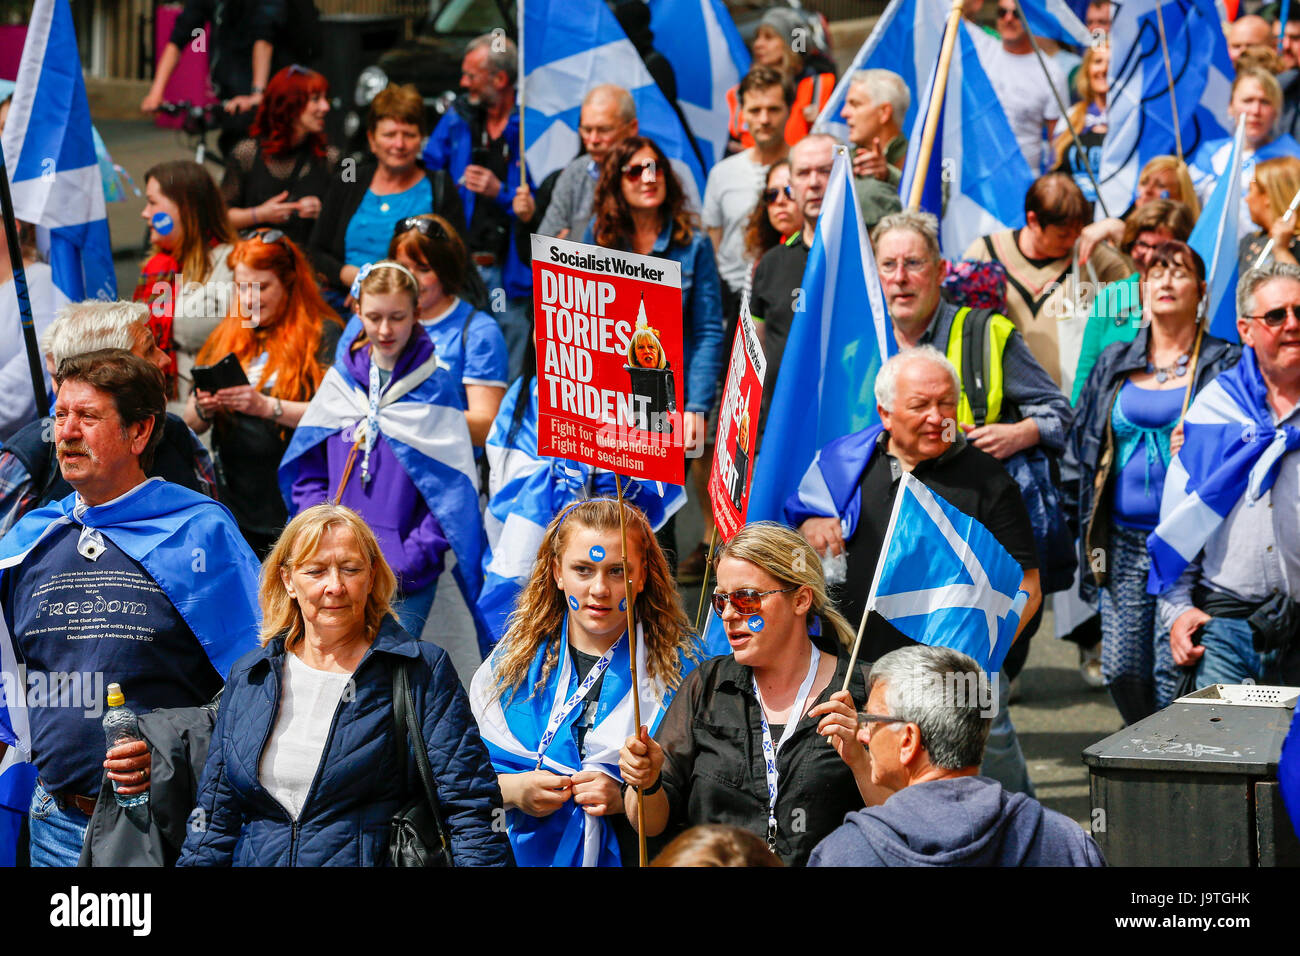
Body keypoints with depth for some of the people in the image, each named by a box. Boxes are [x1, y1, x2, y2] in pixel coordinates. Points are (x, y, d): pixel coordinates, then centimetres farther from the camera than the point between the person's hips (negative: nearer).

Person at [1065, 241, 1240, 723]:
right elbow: (1081, 444, 19)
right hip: (1123, 538, 4)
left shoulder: (1223, 365, 2)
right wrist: (1079, 516, 11)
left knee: (1173, 669, -9)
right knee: (1121, 669, 2)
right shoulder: (1115, 363, 15)